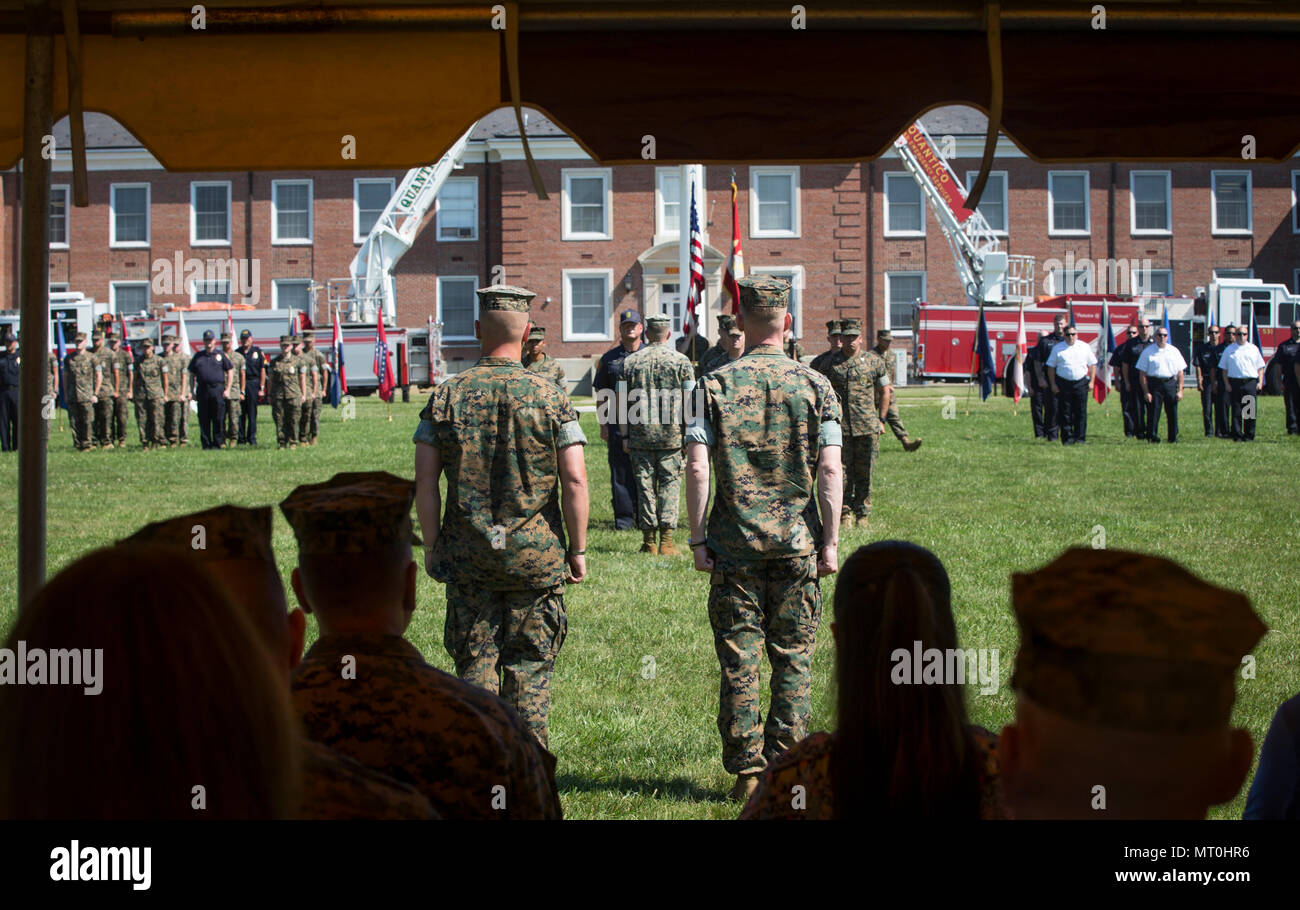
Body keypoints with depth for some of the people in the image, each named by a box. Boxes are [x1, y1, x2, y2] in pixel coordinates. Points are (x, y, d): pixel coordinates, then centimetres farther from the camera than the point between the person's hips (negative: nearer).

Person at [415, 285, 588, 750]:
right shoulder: (550, 397, -5)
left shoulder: (447, 396, 0)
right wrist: (578, 550, -1)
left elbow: (424, 480, -2)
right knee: (529, 667, 7)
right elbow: (574, 480, -10)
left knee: (475, 664, 10)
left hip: (467, 554, 1)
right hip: (536, 555, -1)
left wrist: (432, 543, 8)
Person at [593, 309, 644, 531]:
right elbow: (601, 395, 10)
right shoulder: (609, 359, 9)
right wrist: (603, 424, 4)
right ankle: (624, 518, 5)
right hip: (618, 425, 0)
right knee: (621, 473, 0)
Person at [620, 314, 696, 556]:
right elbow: (688, 403, -2)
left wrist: (625, 436, 10)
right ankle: (666, 540, -3)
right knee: (670, 483, 4)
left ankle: (648, 541, 7)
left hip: (639, 436, 1)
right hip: (672, 436, -1)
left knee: (645, 485, 6)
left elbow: (624, 402, 5)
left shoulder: (630, 362, 5)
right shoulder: (681, 361, 0)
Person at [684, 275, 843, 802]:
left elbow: (696, 467, -8)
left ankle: (747, 773, 8)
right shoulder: (815, 385, 0)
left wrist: (697, 539, -3)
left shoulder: (716, 384, -2)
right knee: (793, 658, 8)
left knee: (739, 660, 5)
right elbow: (830, 470, -6)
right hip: (796, 540, 1)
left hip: (733, 541, 0)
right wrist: (830, 543, -3)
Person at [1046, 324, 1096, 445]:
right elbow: (1051, 367, 6)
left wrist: (1091, 381, 4)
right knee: (1065, 413, -1)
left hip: (1081, 383, 1)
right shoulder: (1058, 348, 6)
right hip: (1064, 383, -1)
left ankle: (1080, 438, 6)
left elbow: (1092, 365, 12)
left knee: (1081, 412, 0)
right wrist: (1053, 384, -1)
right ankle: (1067, 438, 4)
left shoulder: (1085, 347, 9)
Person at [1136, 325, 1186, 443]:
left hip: (1170, 383, 2)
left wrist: (1180, 390, 3)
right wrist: (1146, 392, -6)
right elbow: (1142, 374, 1)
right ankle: (1152, 435, 4)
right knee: (1154, 412, -4)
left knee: (1172, 412, 3)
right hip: (1154, 383, -2)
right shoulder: (1148, 352, 3)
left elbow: (1180, 372, 11)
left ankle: (1173, 437, 12)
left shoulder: (1174, 351, 11)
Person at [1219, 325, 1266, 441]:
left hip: (1251, 383, 1)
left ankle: (1249, 436, 6)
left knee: (1250, 411, -2)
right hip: (1235, 383, -1)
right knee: (1236, 411, -1)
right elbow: (1224, 369, 9)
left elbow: (1260, 367, 14)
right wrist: (1227, 384, -1)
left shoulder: (1254, 349, 13)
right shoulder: (1229, 349, 10)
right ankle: (1237, 436, 3)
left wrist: (1260, 382, 3)